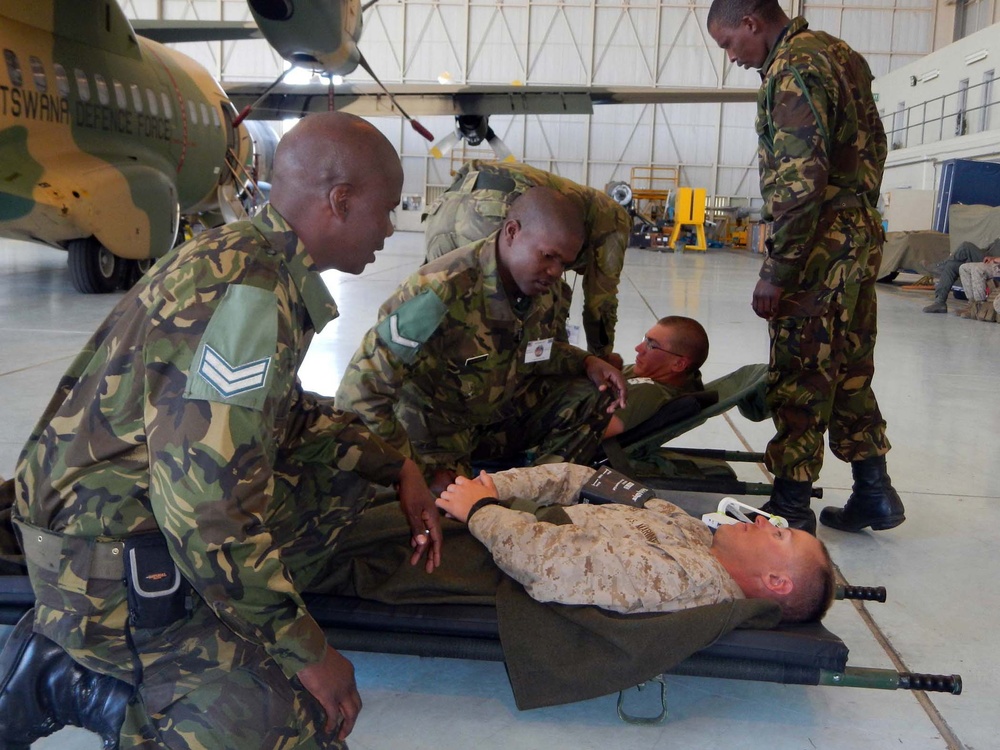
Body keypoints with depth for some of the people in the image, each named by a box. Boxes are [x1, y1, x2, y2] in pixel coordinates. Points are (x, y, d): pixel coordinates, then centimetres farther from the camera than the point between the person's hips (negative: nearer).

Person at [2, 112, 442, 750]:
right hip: (110, 571, -9)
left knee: (344, 474, 9)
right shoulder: (244, 296, -25)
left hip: (142, 505, 9)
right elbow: (206, 506, -31)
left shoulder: (248, 255, 6)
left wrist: (397, 468, 15)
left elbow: (290, 412, 19)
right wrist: (303, 650, -20)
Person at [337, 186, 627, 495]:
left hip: (505, 416, 6)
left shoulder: (551, 290, -9)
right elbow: (360, 392, -31)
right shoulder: (444, 292, -32)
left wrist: (586, 363, -9)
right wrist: (418, 471, -27)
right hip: (437, 431, -6)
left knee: (590, 396, -10)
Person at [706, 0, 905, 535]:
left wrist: (776, 271, -19)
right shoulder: (839, 54, 15)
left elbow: (801, 183, -22)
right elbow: (874, 145, 21)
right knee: (849, 372, 16)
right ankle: (874, 491, 24)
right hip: (860, 238, 10)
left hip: (819, 249, -10)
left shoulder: (792, 69, -15)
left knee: (798, 380, -2)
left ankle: (791, 506, 7)